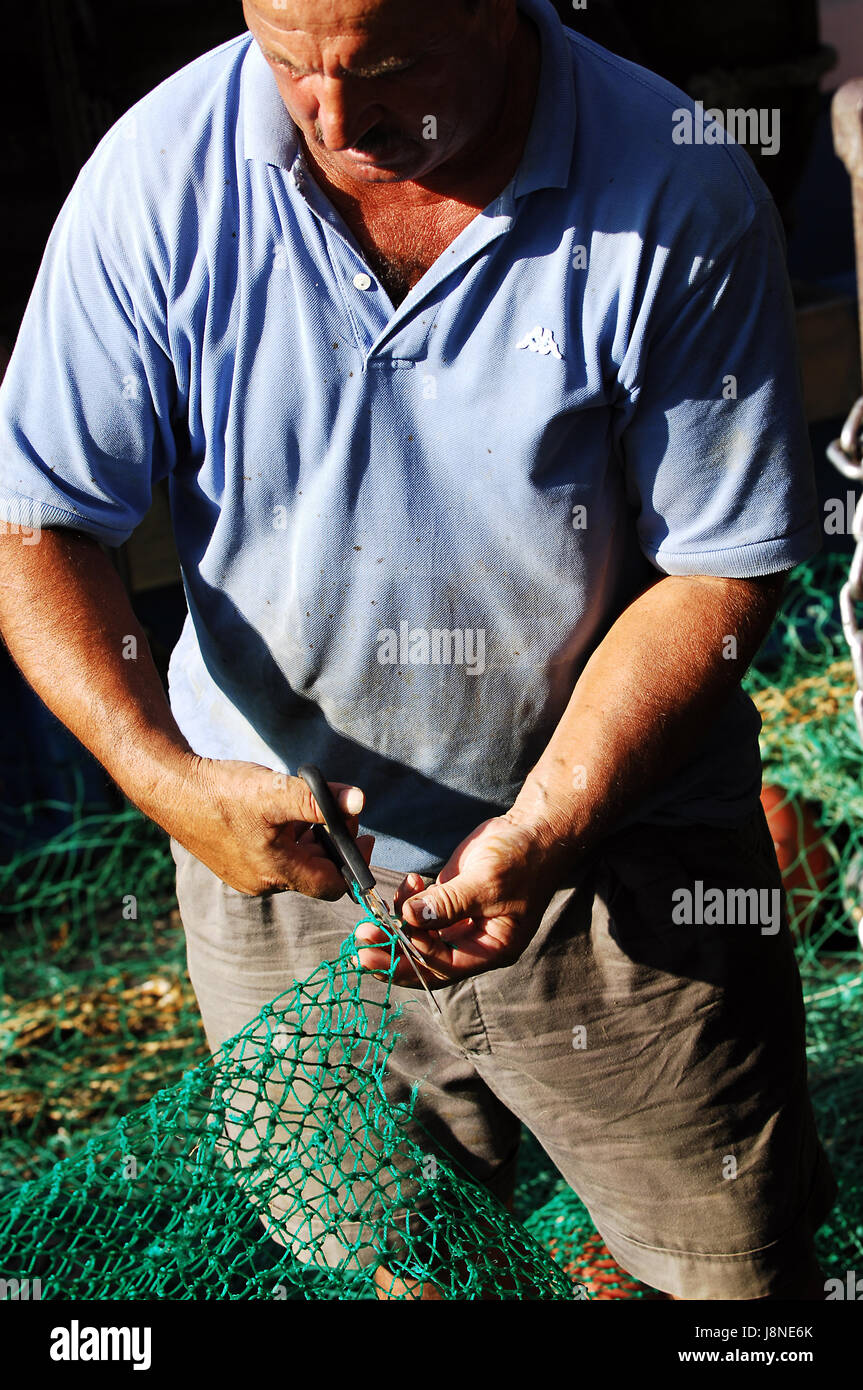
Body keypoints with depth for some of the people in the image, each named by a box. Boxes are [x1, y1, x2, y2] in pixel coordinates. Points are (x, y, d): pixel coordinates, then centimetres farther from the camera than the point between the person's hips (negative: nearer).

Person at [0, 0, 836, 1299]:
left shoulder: (680, 195, -17)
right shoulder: (159, 176, -12)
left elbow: (720, 568, -12)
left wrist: (545, 830, -23)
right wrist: (162, 773, -22)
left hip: (620, 845, -1)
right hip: (276, 851, 2)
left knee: (740, 1266, 11)